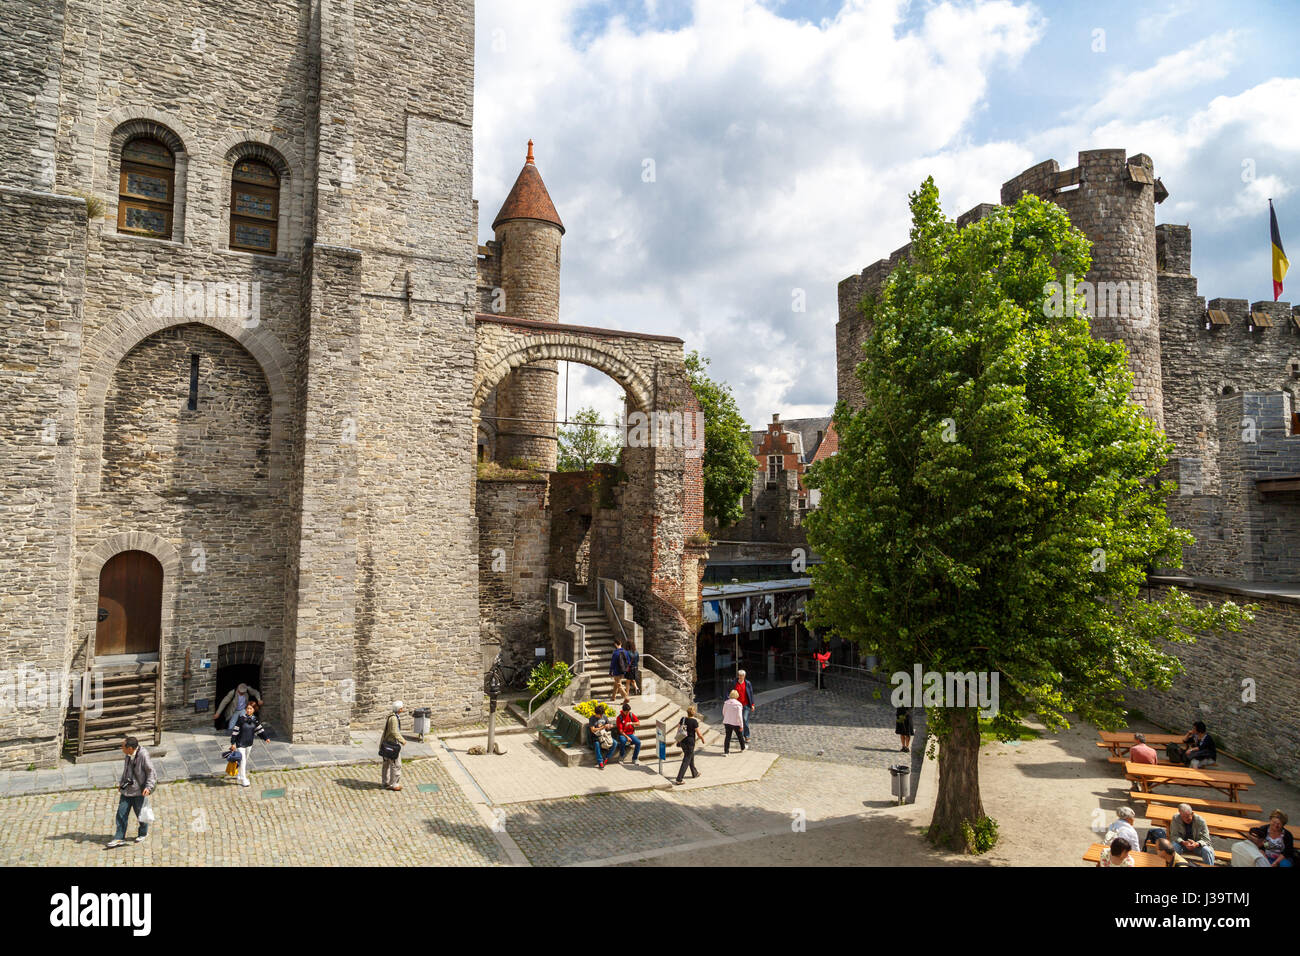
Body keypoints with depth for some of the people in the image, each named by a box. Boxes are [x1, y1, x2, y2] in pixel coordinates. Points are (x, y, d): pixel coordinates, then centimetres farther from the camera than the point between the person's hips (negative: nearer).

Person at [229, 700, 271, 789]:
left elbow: (260, 729, 5)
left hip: (249, 743, 5)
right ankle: (243, 780, 4)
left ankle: (241, 775, 37)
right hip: (240, 743, -5)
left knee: (246, 760, 18)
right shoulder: (241, 718, -17)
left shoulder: (254, 719, -3)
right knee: (242, 760, -5)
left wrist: (266, 738, -2)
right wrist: (233, 743, -13)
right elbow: (235, 731, -13)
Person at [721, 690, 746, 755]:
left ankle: (726, 751, 4)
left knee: (728, 737, 9)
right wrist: (741, 726, -10)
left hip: (727, 723, 2)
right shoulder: (738, 704, -17)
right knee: (740, 736, 19)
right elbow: (739, 716, -17)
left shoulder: (726, 703, -5)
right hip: (736, 723, -2)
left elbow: (723, 713, 8)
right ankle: (743, 748, 38)